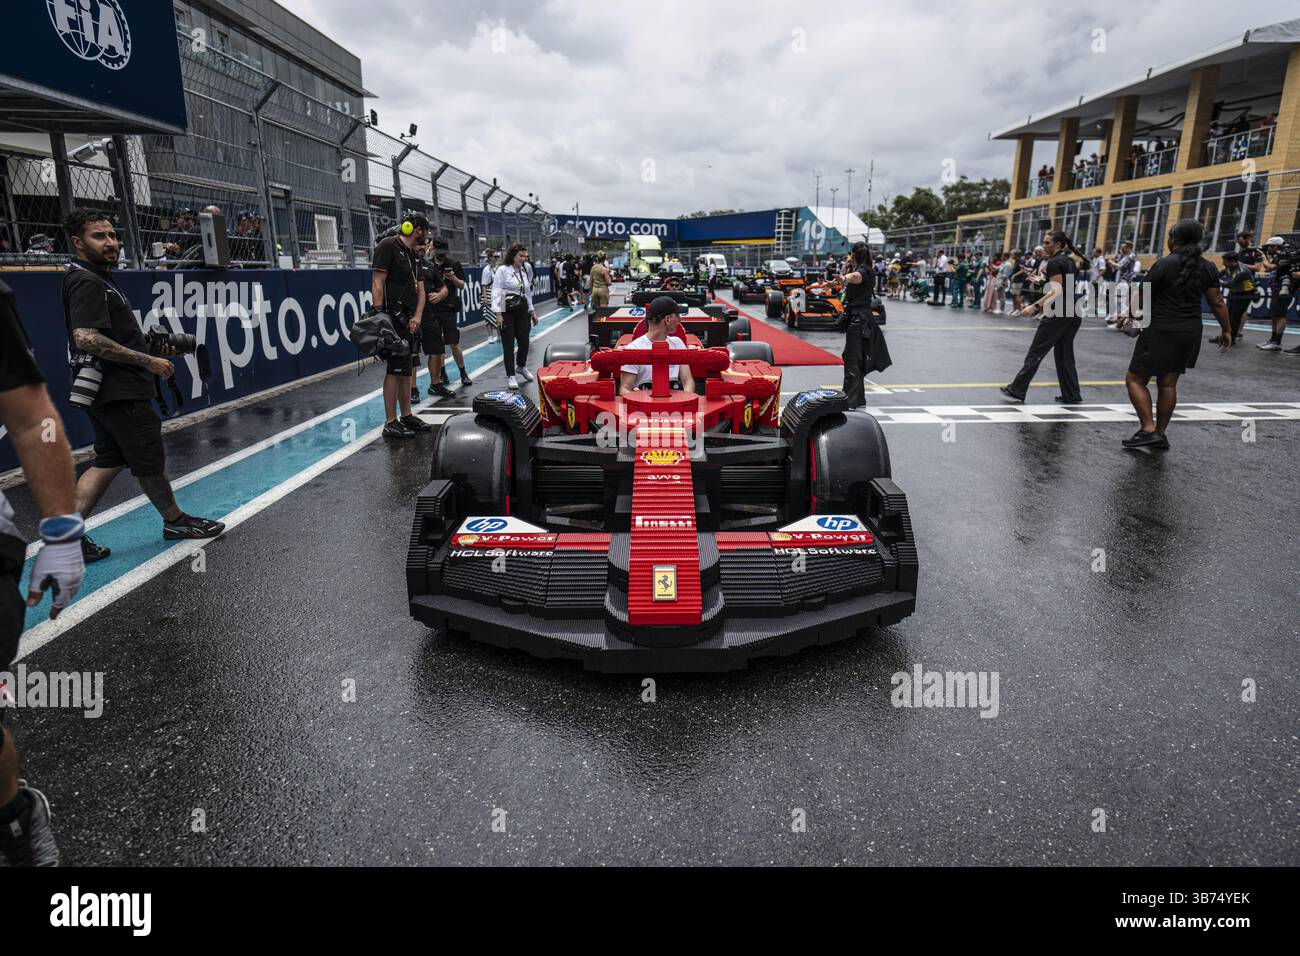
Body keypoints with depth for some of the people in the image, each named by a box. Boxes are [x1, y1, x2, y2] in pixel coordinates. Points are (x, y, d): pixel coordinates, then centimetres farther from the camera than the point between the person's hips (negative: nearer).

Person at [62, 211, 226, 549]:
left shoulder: (99, 279, 17)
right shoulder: (87, 282, -15)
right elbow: (87, 338, -26)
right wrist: (148, 362, -23)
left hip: (105, 391, 10)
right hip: (119, 393, -10)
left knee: (108, 461, 15)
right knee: (150, 460, 5)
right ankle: (174, 521, 23)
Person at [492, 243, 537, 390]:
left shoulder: (523, 271, 13)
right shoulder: (503, 270, -6)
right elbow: (496, 292, -10)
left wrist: (532, 311, 21)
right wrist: (498, 314, -16)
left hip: (522, 311, 5)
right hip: (507, 311, -5)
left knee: (524, 341, 5)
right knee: (509, 344, 0)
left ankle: (521, 366, 33)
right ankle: (510, 375, 9)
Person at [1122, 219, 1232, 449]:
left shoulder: (1165, 264, -11)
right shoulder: (1208, 267, 6)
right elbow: (1217, 302, 7)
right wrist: (1226, 330, 16)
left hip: (1161, 331, -7)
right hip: (1190, 332, 7)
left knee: (1135, 380, 0)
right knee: (1168, 383, 12)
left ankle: (1149, 430, -11)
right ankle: (1160, 434, 16)